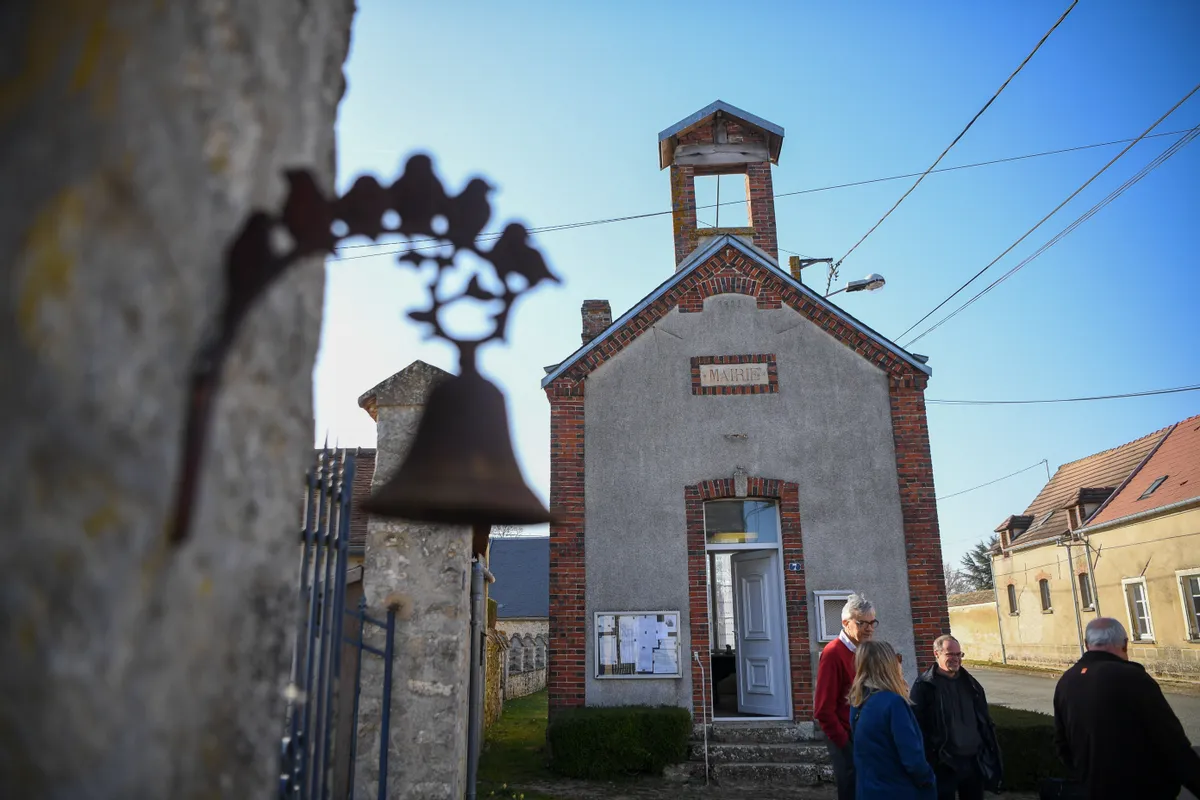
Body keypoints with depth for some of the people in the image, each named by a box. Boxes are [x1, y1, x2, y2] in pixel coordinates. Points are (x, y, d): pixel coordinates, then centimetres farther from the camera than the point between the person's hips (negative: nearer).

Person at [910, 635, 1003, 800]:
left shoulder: (969, 683, 10)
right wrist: (929, 761, -16)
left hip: (974, 760, 6)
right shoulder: (924, 686, -10)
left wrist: (992, 754, 11)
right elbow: (919, 727, -12)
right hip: (944, 763, -6)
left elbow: (985, 721, 16)